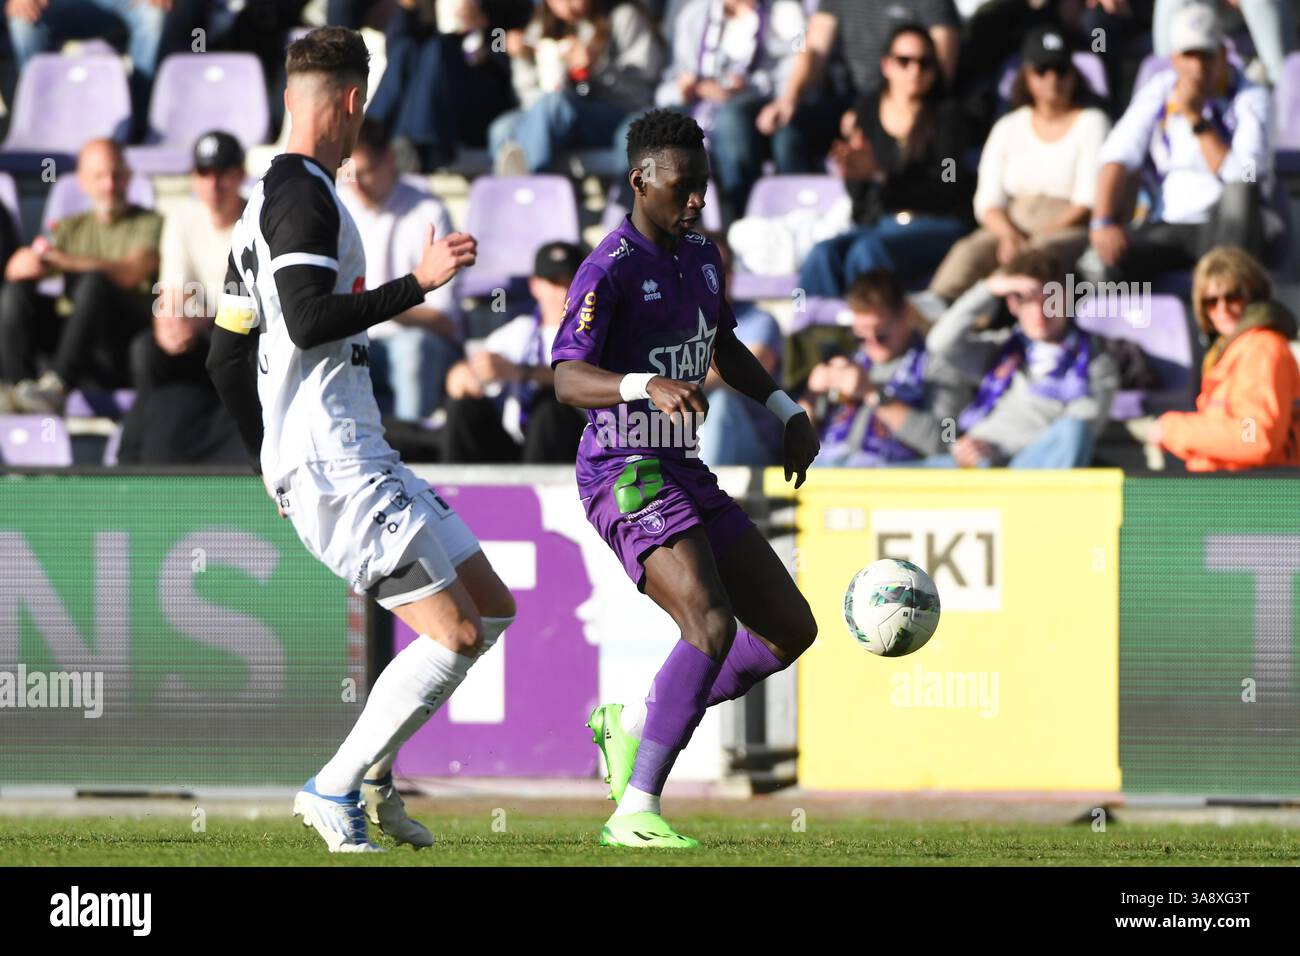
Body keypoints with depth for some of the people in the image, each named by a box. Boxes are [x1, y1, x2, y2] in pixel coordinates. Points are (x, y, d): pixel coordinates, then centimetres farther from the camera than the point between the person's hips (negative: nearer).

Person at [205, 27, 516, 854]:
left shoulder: (270, 199, 20)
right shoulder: (303, 196, -11)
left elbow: (228, 361, 23)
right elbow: (309, 321, -24)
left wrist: (278, 467, 28)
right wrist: (418, 284, -18)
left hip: (358, 458, 10)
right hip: (336, 465, -10)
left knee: (491, 607, 11)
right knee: (454, 633, -13)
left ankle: (371, 770, 11)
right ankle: (337, 788, -7)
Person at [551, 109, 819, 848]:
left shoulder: (701, 254, 12)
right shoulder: (611, 270, -15)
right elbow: (567, 378, -28)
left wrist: (789, 411, 19)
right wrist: (648, 386, -45)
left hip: (688, 476, 9)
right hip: (627, 477, -9)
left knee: (792, 630, 8)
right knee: (713, 626, -27)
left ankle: (632, 724, 18)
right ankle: (636, 814, -24)